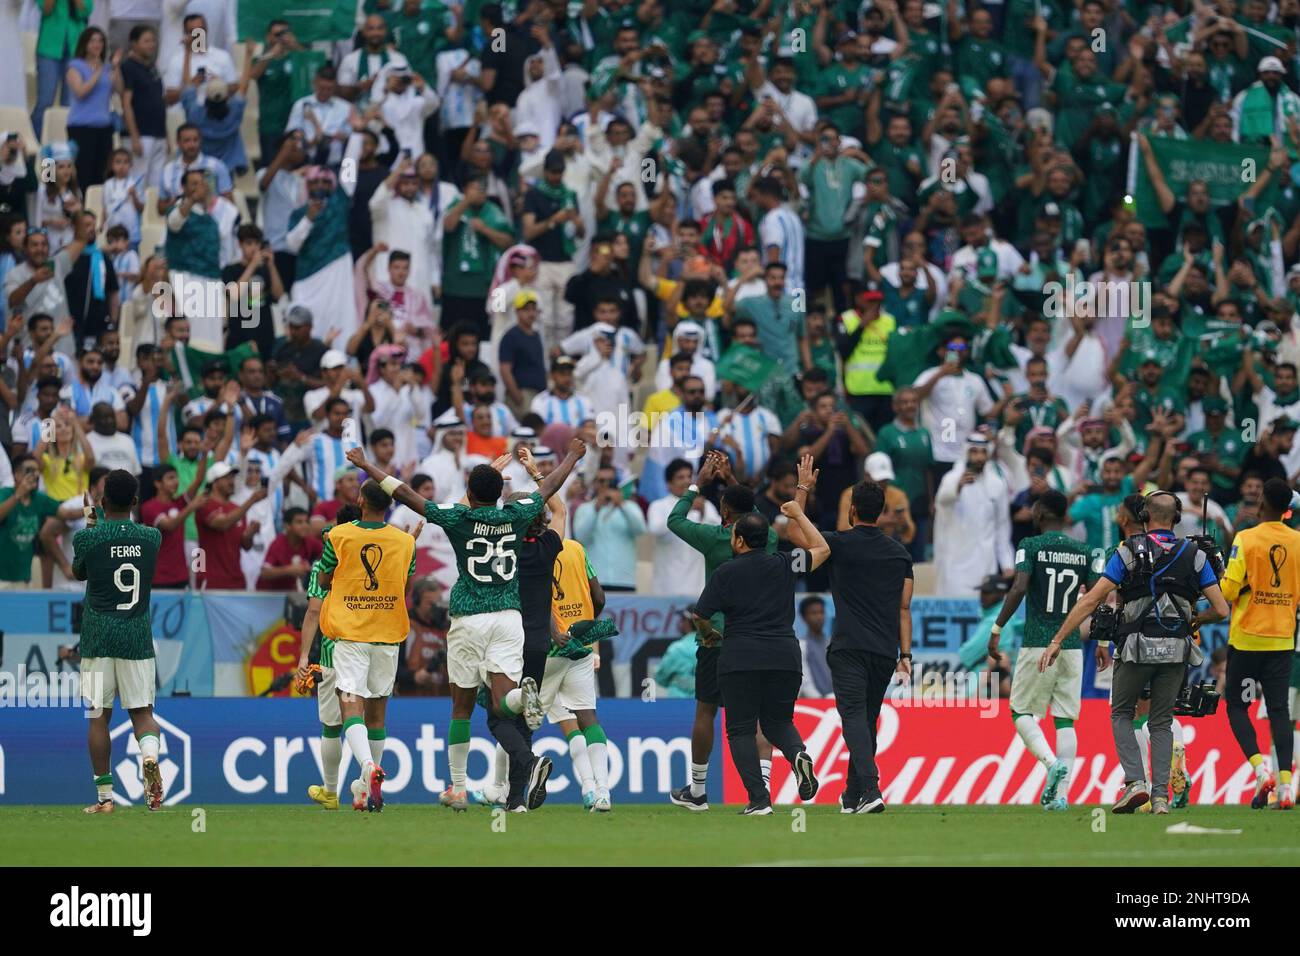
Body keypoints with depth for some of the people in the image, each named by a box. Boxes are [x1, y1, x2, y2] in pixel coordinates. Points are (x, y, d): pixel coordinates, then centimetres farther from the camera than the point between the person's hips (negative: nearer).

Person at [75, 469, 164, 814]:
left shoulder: (88, 538, -7)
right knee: (142, 711, 6)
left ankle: (104, 795, 6)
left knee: (99, 716, 5)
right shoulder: (152, 537, 1)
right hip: (137, 638, 2)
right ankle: (150, 756, -26)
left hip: (98, 639, -2)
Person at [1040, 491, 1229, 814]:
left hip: (1137, 649, -2)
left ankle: (1135, 782, -3)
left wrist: (1057, 641, -5)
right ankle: (1160, 795, 3)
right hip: (1176, 651, 2)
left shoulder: (1128, 552, -2)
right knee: (1161, 722, 15)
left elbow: (1091, 599, -7)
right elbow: (1221, 609, 0)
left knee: (1121, 714, 16)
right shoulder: (1194, 555, 4)